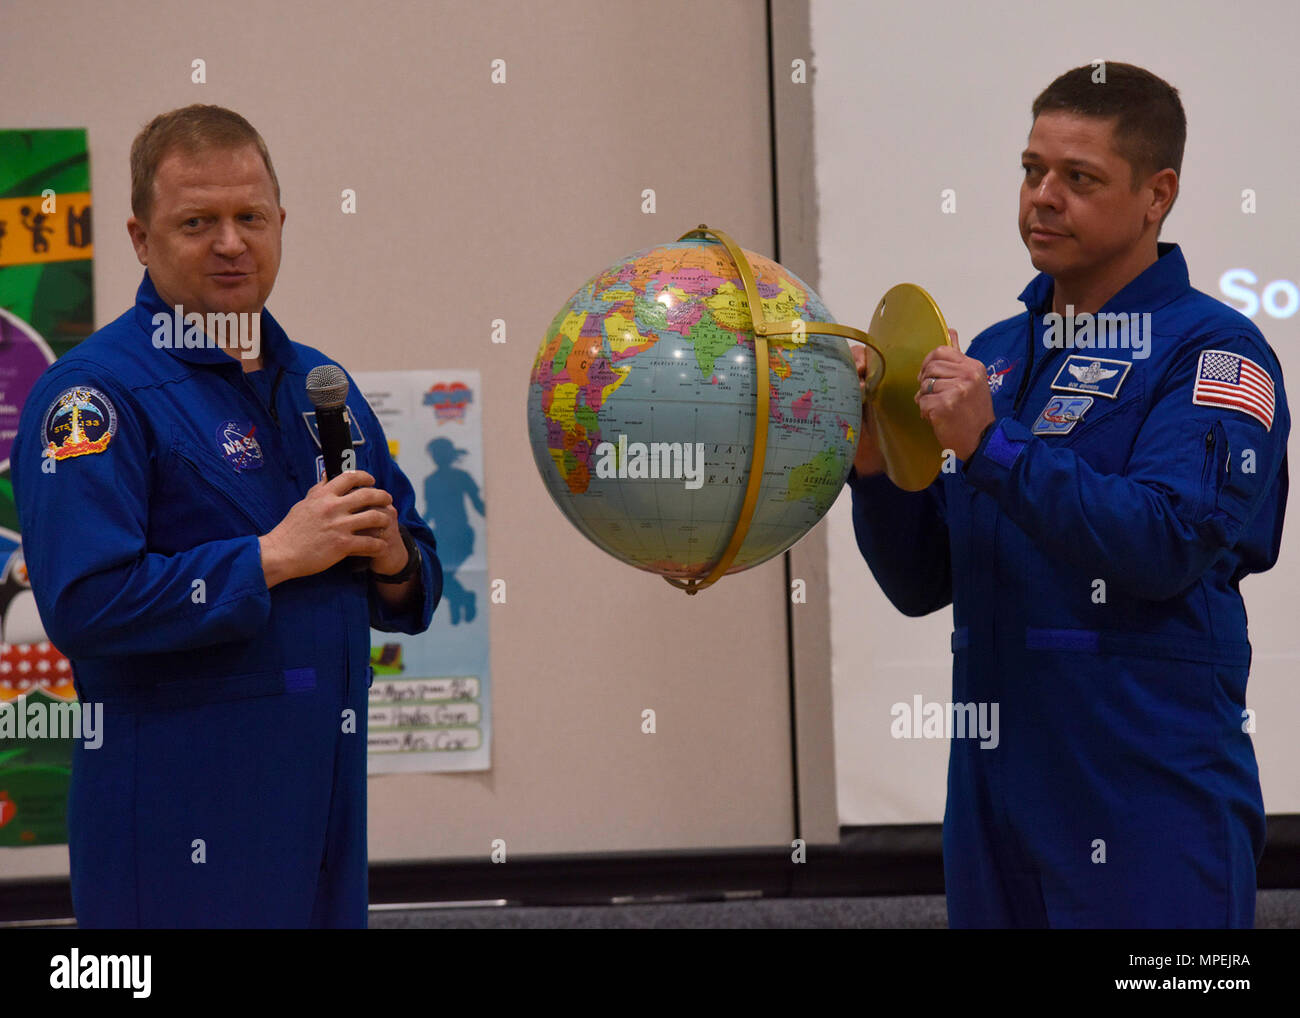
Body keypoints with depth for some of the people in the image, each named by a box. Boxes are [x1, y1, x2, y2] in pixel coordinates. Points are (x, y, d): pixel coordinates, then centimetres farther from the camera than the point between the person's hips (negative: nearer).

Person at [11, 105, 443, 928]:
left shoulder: (318, 385, 14)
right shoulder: (97, 393, -10)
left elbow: (416, 579, 20)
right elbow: (84, 602, -22)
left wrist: (393, 560, -4)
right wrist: (275, 557, -19)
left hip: (328, 790, 7)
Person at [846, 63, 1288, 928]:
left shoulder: (1214, 352, -6)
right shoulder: (993, 355, 14)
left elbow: (1166, 546, -21)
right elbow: (922, 584, 13)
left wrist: (993, 446, -21)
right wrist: (875, 465, -4)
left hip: (1151, 799, -6)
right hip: (994, 793, 6)